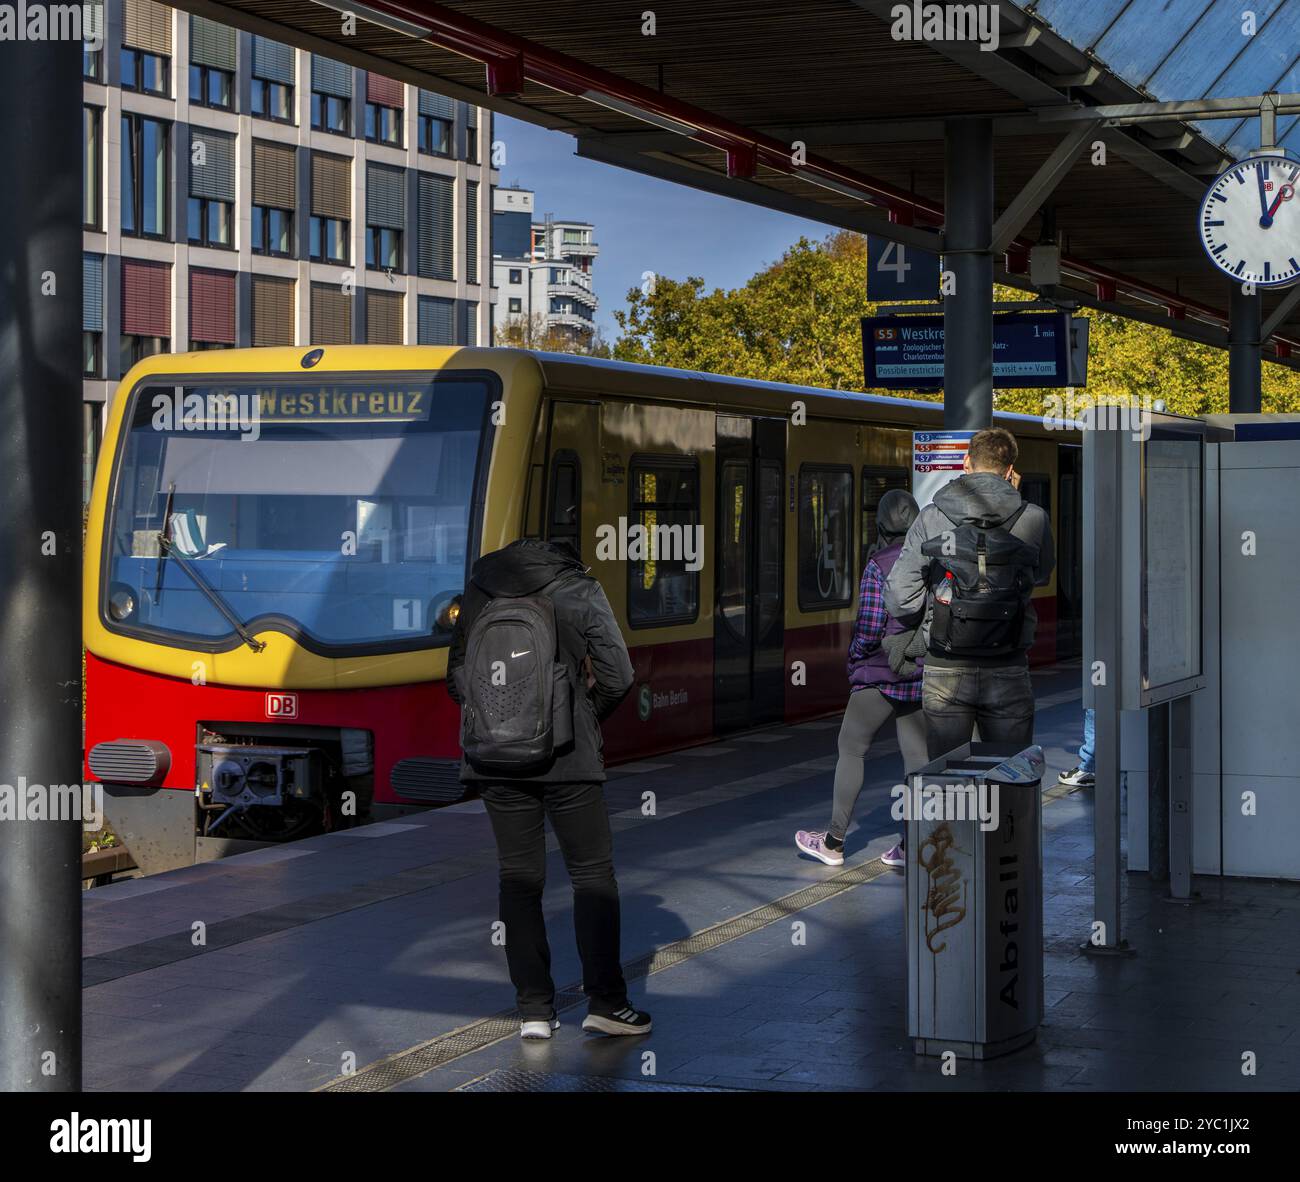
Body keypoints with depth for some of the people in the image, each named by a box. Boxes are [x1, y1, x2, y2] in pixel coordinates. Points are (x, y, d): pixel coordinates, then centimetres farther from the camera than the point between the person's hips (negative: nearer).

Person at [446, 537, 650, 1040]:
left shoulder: (477, 594, 9)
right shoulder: (580, 592, -1)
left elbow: (456, 679, 11)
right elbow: (617, 676, -4)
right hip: (567, 757, -3)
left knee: (519, 879, 8)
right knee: (592, 873, 6)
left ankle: (533, 1010, 9)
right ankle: (604, 1001, 3)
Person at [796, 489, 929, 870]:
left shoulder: (878, 566, -15)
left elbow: (869, 627, -17)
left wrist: (855, 659, 0)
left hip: (880, 674, -5)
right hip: (922, 676, 5)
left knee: (851, 749, 7)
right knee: (917, 754, 8)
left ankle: (834, 842, 12)